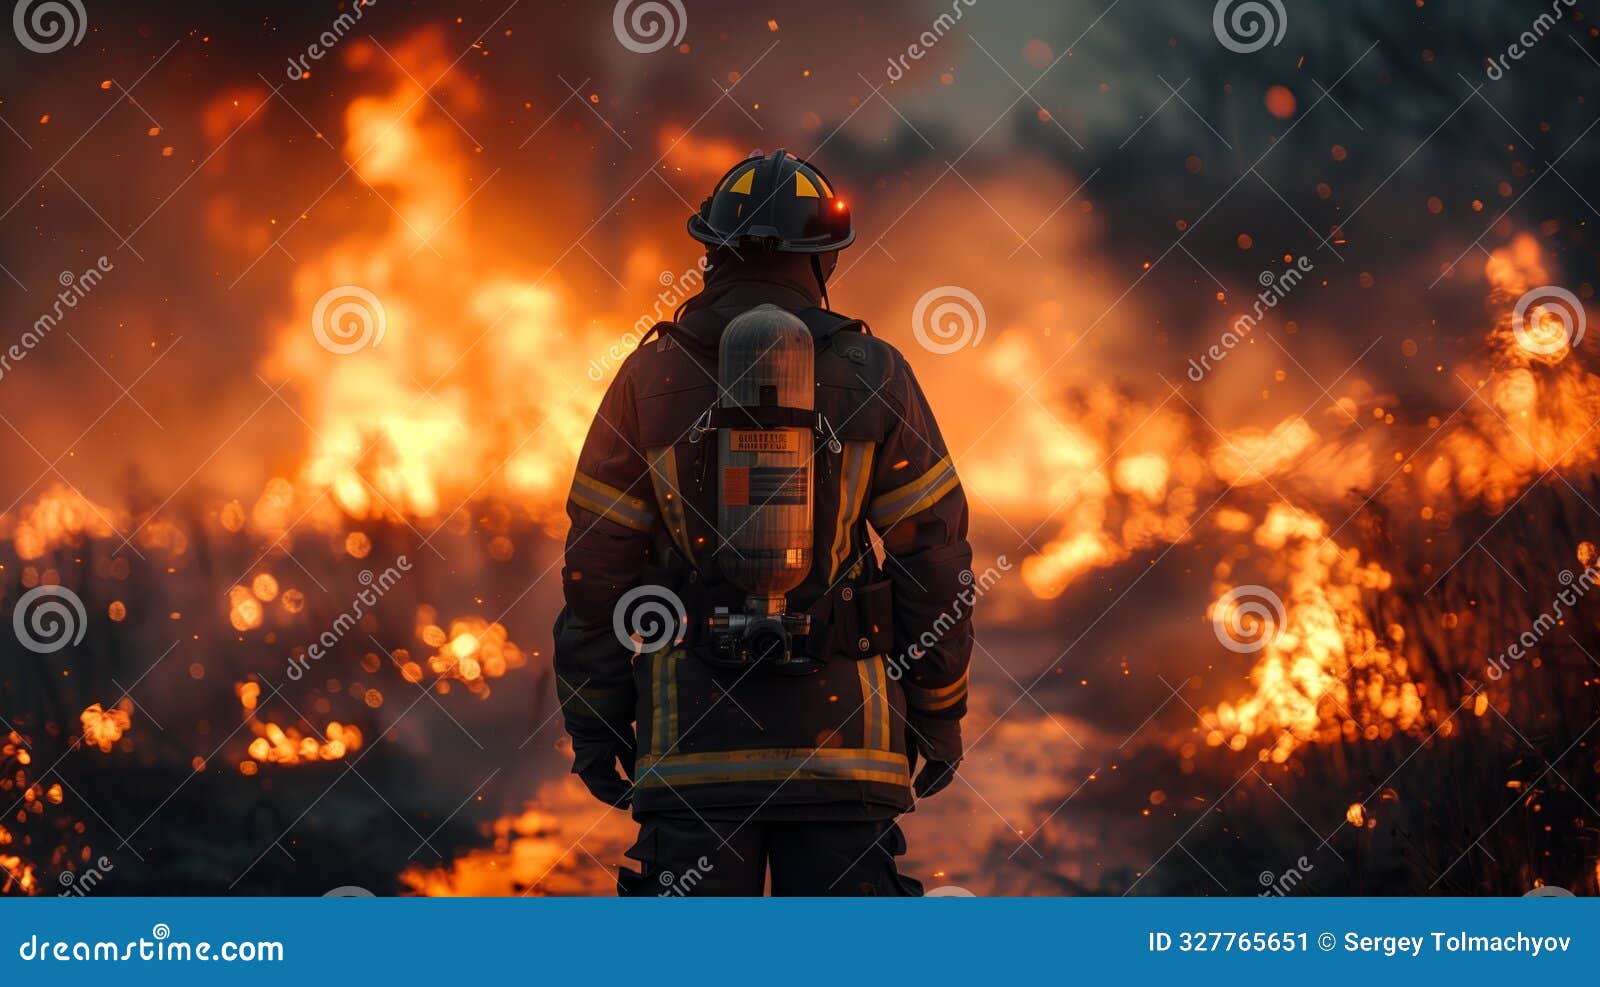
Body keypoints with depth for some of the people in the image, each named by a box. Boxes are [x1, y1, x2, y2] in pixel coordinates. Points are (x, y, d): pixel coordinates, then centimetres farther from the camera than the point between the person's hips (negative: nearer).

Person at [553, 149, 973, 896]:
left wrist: (592, 722, 9)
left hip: (695, 734, 0)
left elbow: (597, 564, 2)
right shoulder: (873, 377, 2)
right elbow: (935, 554, 2)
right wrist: (940, 713, 10)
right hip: (840, 721, 0)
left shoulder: (652, 375, 2)